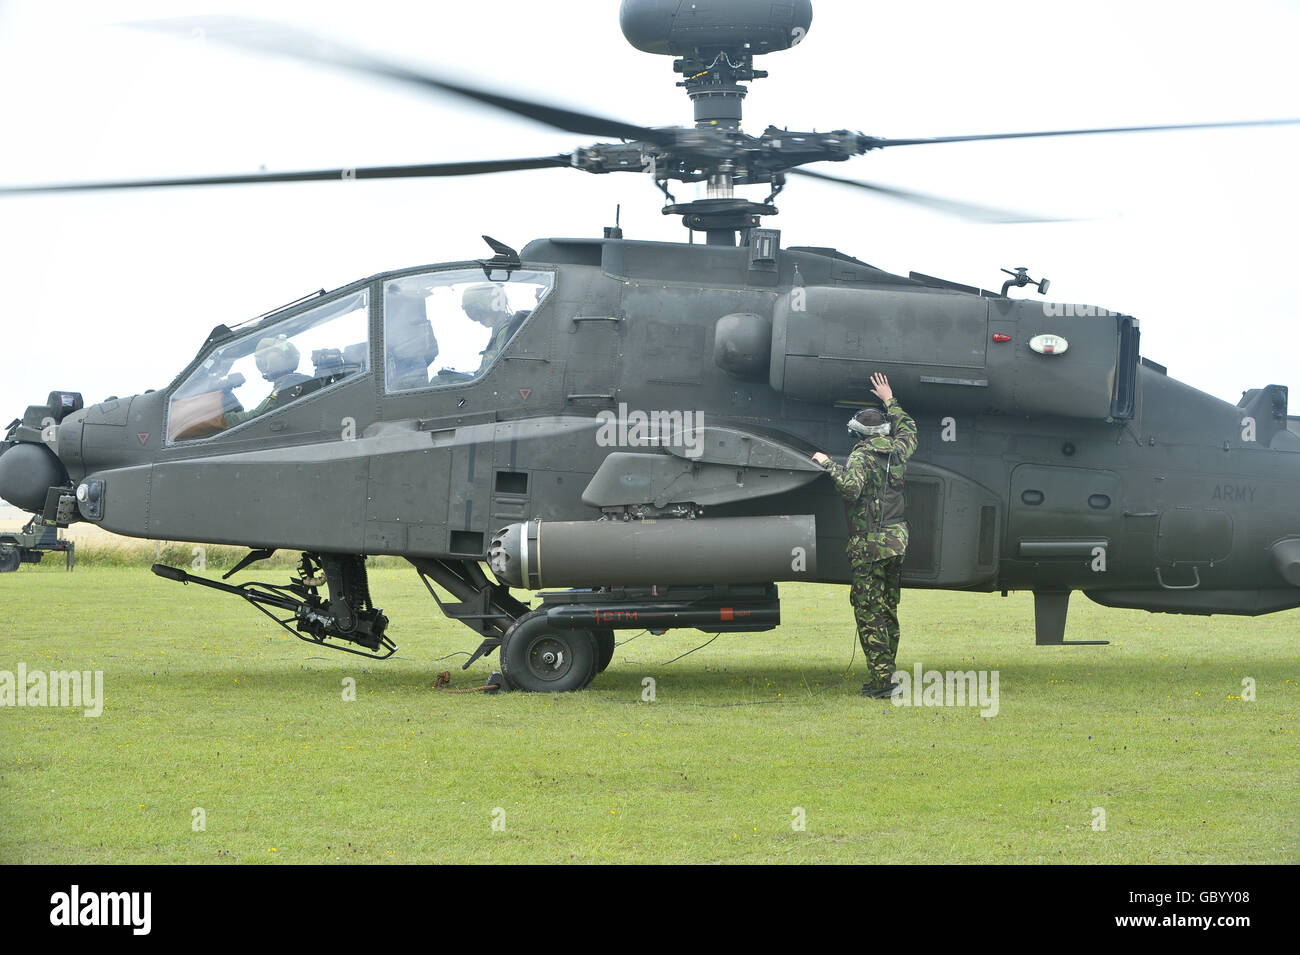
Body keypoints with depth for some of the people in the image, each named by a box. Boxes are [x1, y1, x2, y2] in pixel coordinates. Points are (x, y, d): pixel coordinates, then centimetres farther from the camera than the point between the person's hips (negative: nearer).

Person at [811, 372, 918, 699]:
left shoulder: (861, 456, -10)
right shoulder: (896, 452, 10)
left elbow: (852, 487, -27)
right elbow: (908, 428, 32)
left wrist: (829, 464, -16)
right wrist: (890, 400, 41)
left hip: (869, 545, -7)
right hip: (897, 540, 7)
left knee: (868, 612, -5)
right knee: (888, 610, 13)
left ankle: (881, 680, -10)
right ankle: (888, 675, 16)